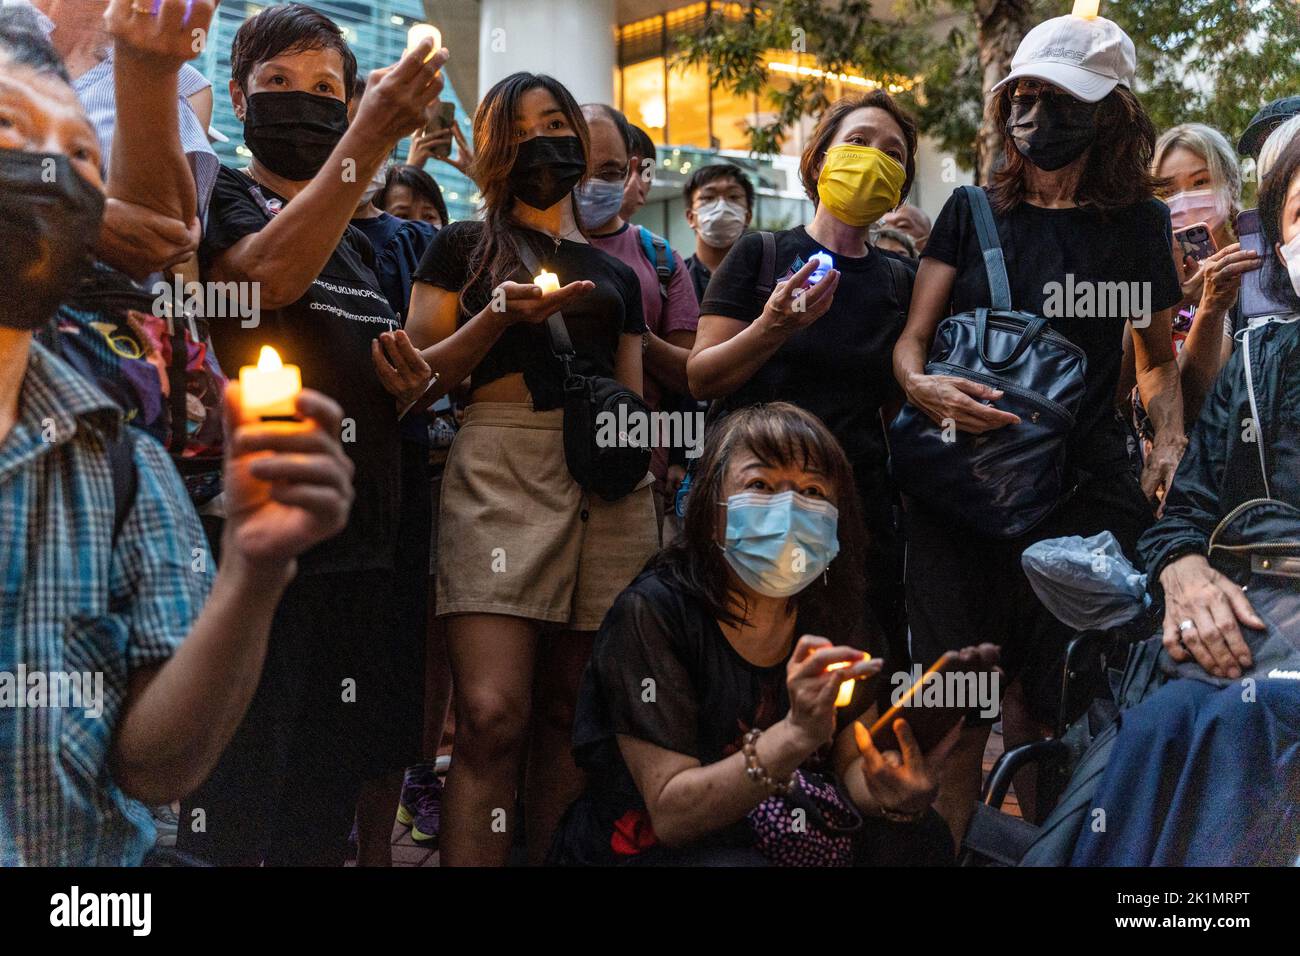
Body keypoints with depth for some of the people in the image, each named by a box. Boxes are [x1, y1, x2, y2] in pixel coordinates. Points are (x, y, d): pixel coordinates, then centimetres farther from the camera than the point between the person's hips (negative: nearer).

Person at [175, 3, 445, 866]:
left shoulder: (359, 243, 20)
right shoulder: (219, 198, 0)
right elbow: (268, 274, -24)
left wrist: (408, 388, 4)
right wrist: (374, 136, -26)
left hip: (357, 550, 7)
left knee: (325, 813, 15)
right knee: (231, 817, -1)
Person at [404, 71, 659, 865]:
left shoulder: (617, 275, 23)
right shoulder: (464, 246, 14)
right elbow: (421, 375, 7)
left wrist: (652, 475, 6)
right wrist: (503, 312, -7)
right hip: (501, 468, -3)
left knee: (568, 709, 4)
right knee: (494, 714, -15)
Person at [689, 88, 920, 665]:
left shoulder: (898, 281, 12)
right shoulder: (759, 255, 3)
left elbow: (899, 409, 16)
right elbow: (700, 379, -4)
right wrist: (772, 328, -18)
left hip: (861, 510, 3)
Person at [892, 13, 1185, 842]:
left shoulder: (1138, 223, 8)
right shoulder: (973, 212, 7)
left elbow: (1158, 354, 19)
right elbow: (910, 339, 4)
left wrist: (1172, 438, 1)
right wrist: (919, 386, -19)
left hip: (1078, 488, 0)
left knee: (1043, 707, 2)